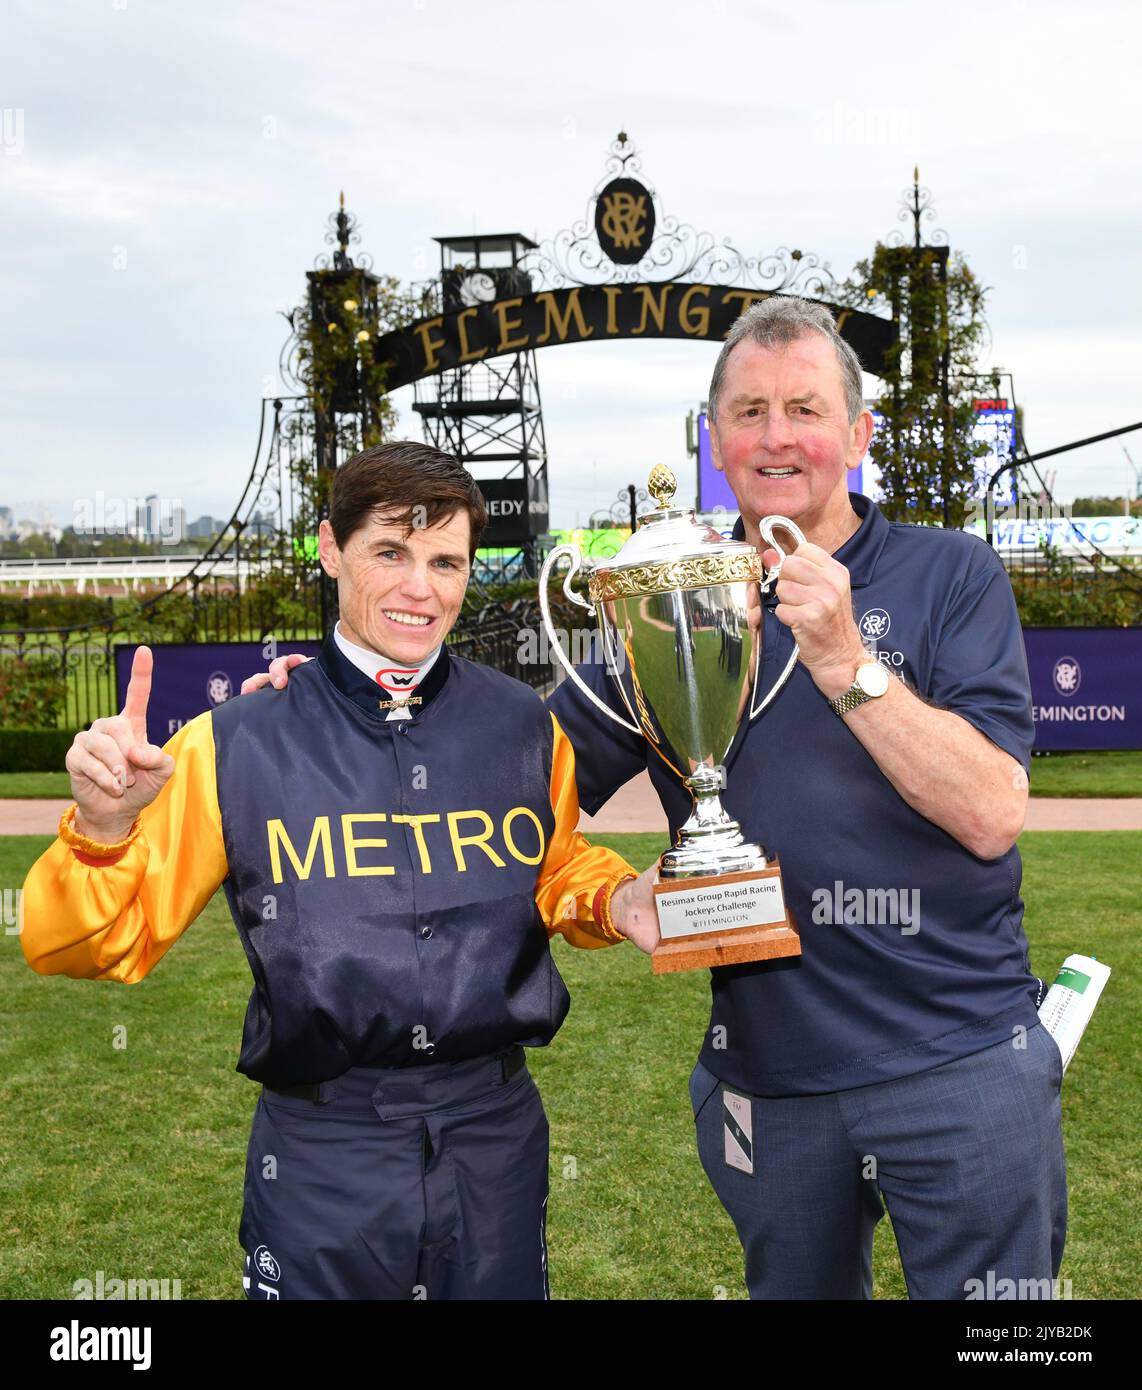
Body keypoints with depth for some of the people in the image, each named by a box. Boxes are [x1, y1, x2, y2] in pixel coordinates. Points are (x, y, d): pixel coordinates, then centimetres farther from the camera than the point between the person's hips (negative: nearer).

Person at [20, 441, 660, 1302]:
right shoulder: (236, 746, -8)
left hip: (498, 1135, 3)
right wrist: (103, 833, -23)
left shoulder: (526, 728, 0)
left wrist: (616, 899, -3)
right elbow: (93, 948, -4)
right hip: (321, 1159, -2)